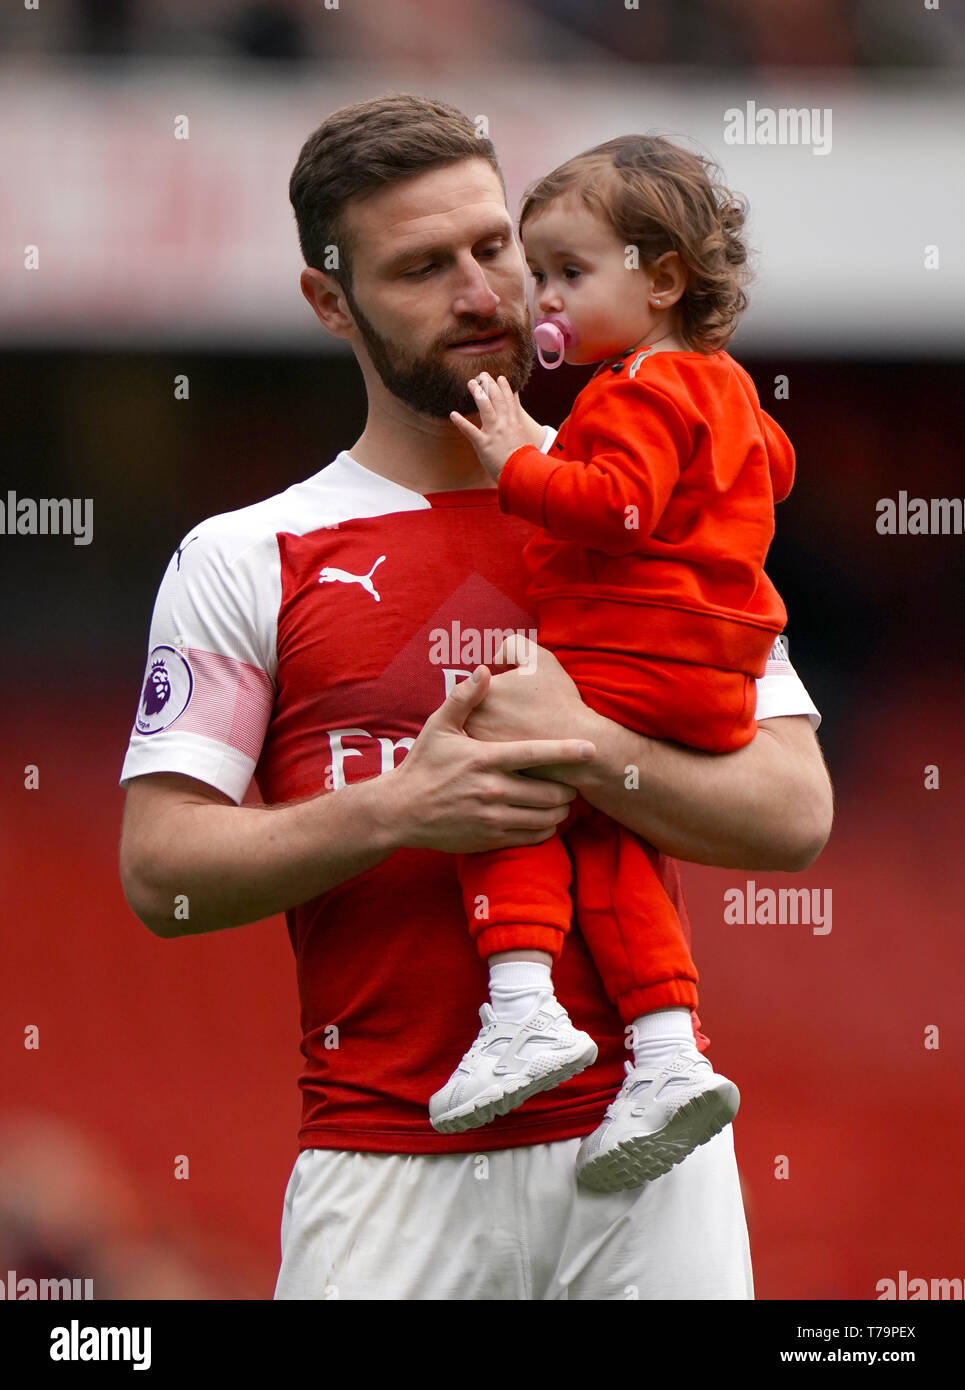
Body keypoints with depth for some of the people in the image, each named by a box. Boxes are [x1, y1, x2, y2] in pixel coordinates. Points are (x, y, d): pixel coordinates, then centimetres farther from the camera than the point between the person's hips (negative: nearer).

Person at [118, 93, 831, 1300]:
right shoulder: (245, 561, 5)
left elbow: (794, 816, 2)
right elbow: (161, 870, -3)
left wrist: (585, 751, -14)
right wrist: (397, 812, -16)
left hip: (645, 1153, 1)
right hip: (388, 1167, -1)